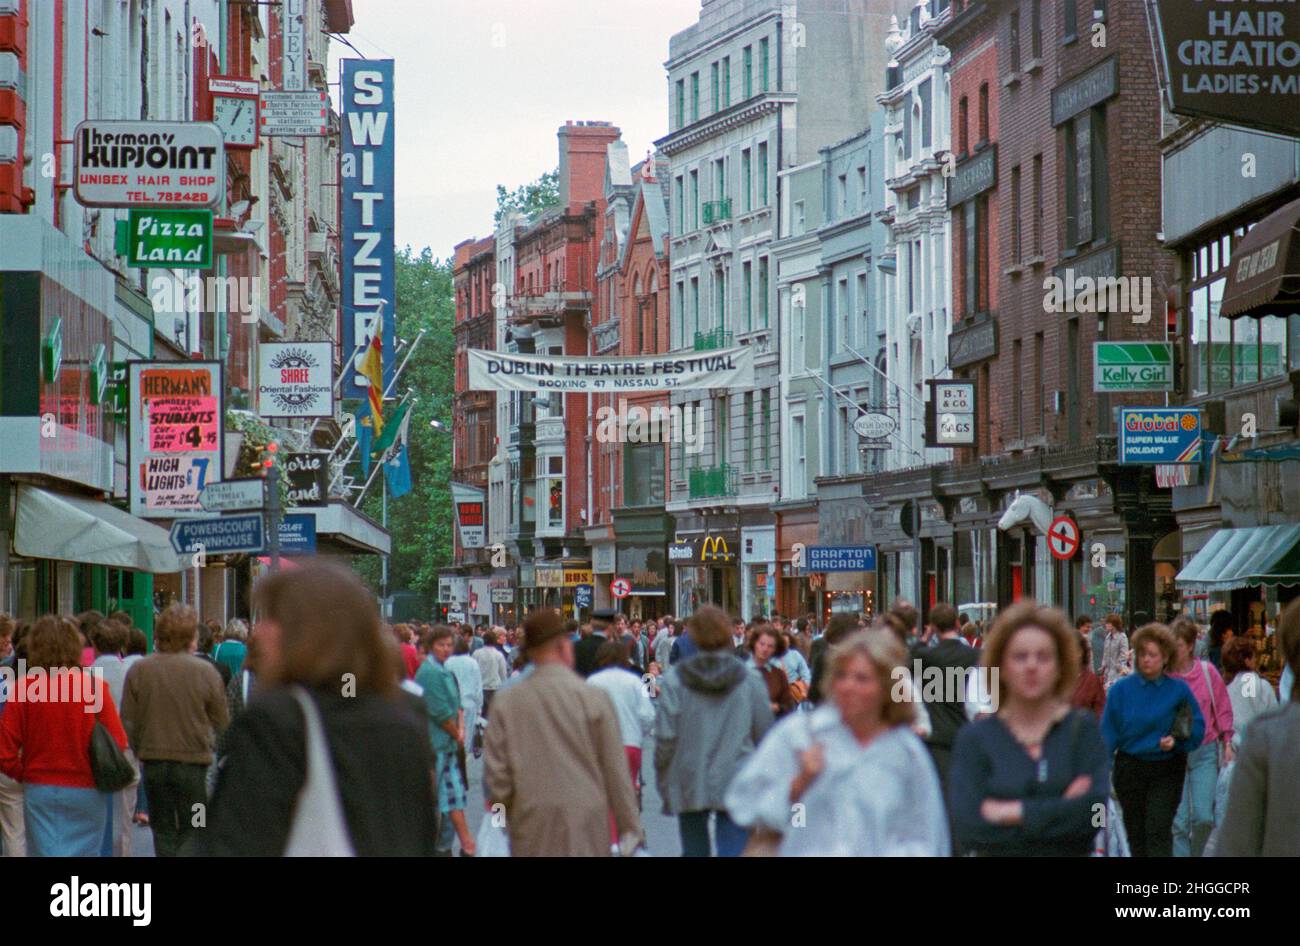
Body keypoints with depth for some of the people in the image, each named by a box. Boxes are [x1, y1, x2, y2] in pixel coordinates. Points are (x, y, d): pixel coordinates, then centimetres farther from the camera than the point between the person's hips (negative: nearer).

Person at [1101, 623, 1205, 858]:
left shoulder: (1178, 690, -3)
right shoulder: (1121, 689, -2)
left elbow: (1198, 728, 0)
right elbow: (1108, 732, 0)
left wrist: (1176, 741, -18)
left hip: (1167, 770, -2)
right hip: (1130, 768, 2)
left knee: (1158, 831, -10)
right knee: (1136, 832, 11)